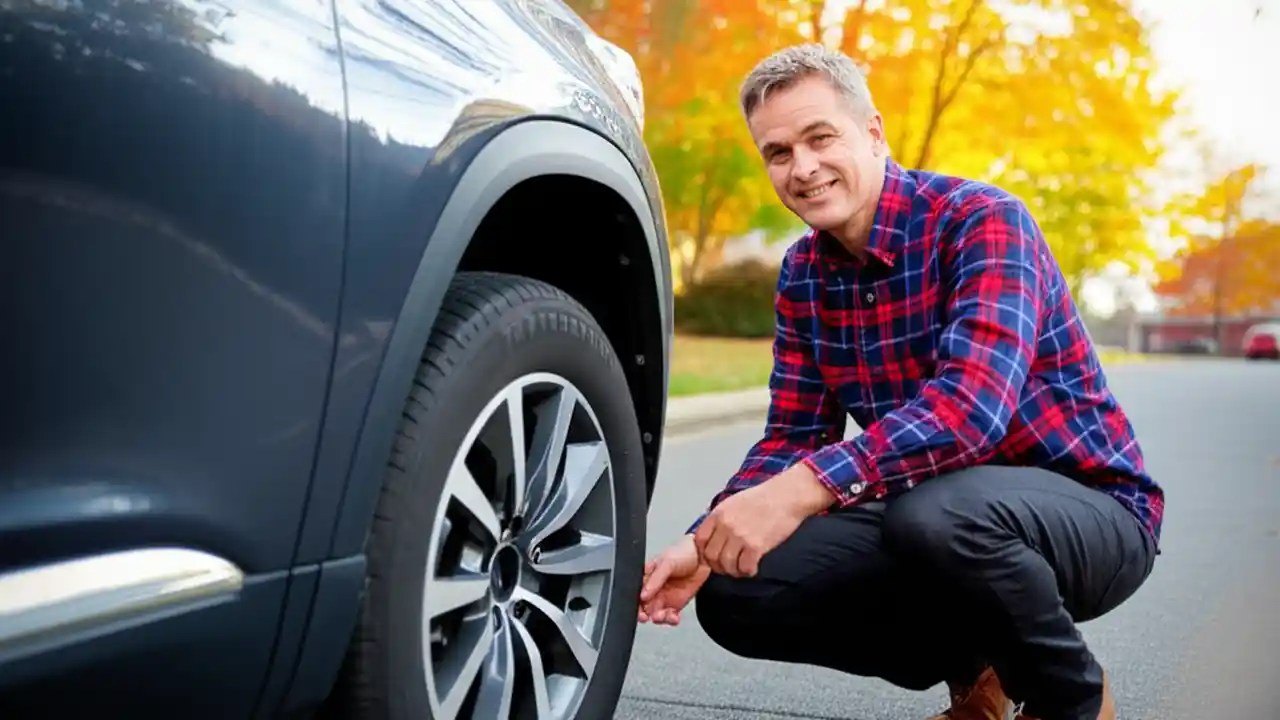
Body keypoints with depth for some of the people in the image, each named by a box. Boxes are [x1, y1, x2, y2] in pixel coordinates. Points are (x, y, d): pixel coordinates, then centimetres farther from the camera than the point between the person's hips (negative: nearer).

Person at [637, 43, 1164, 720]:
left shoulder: (980, 220, -19)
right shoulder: (802, 274, 2)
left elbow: (973, 402, -34)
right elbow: (792, 440, 2)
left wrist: (807, 488, -44)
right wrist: (704, 542, -16)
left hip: (1091, 507, -6)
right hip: (935, 515, 7)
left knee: (934, 511, -39)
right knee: (732, 594, -10)